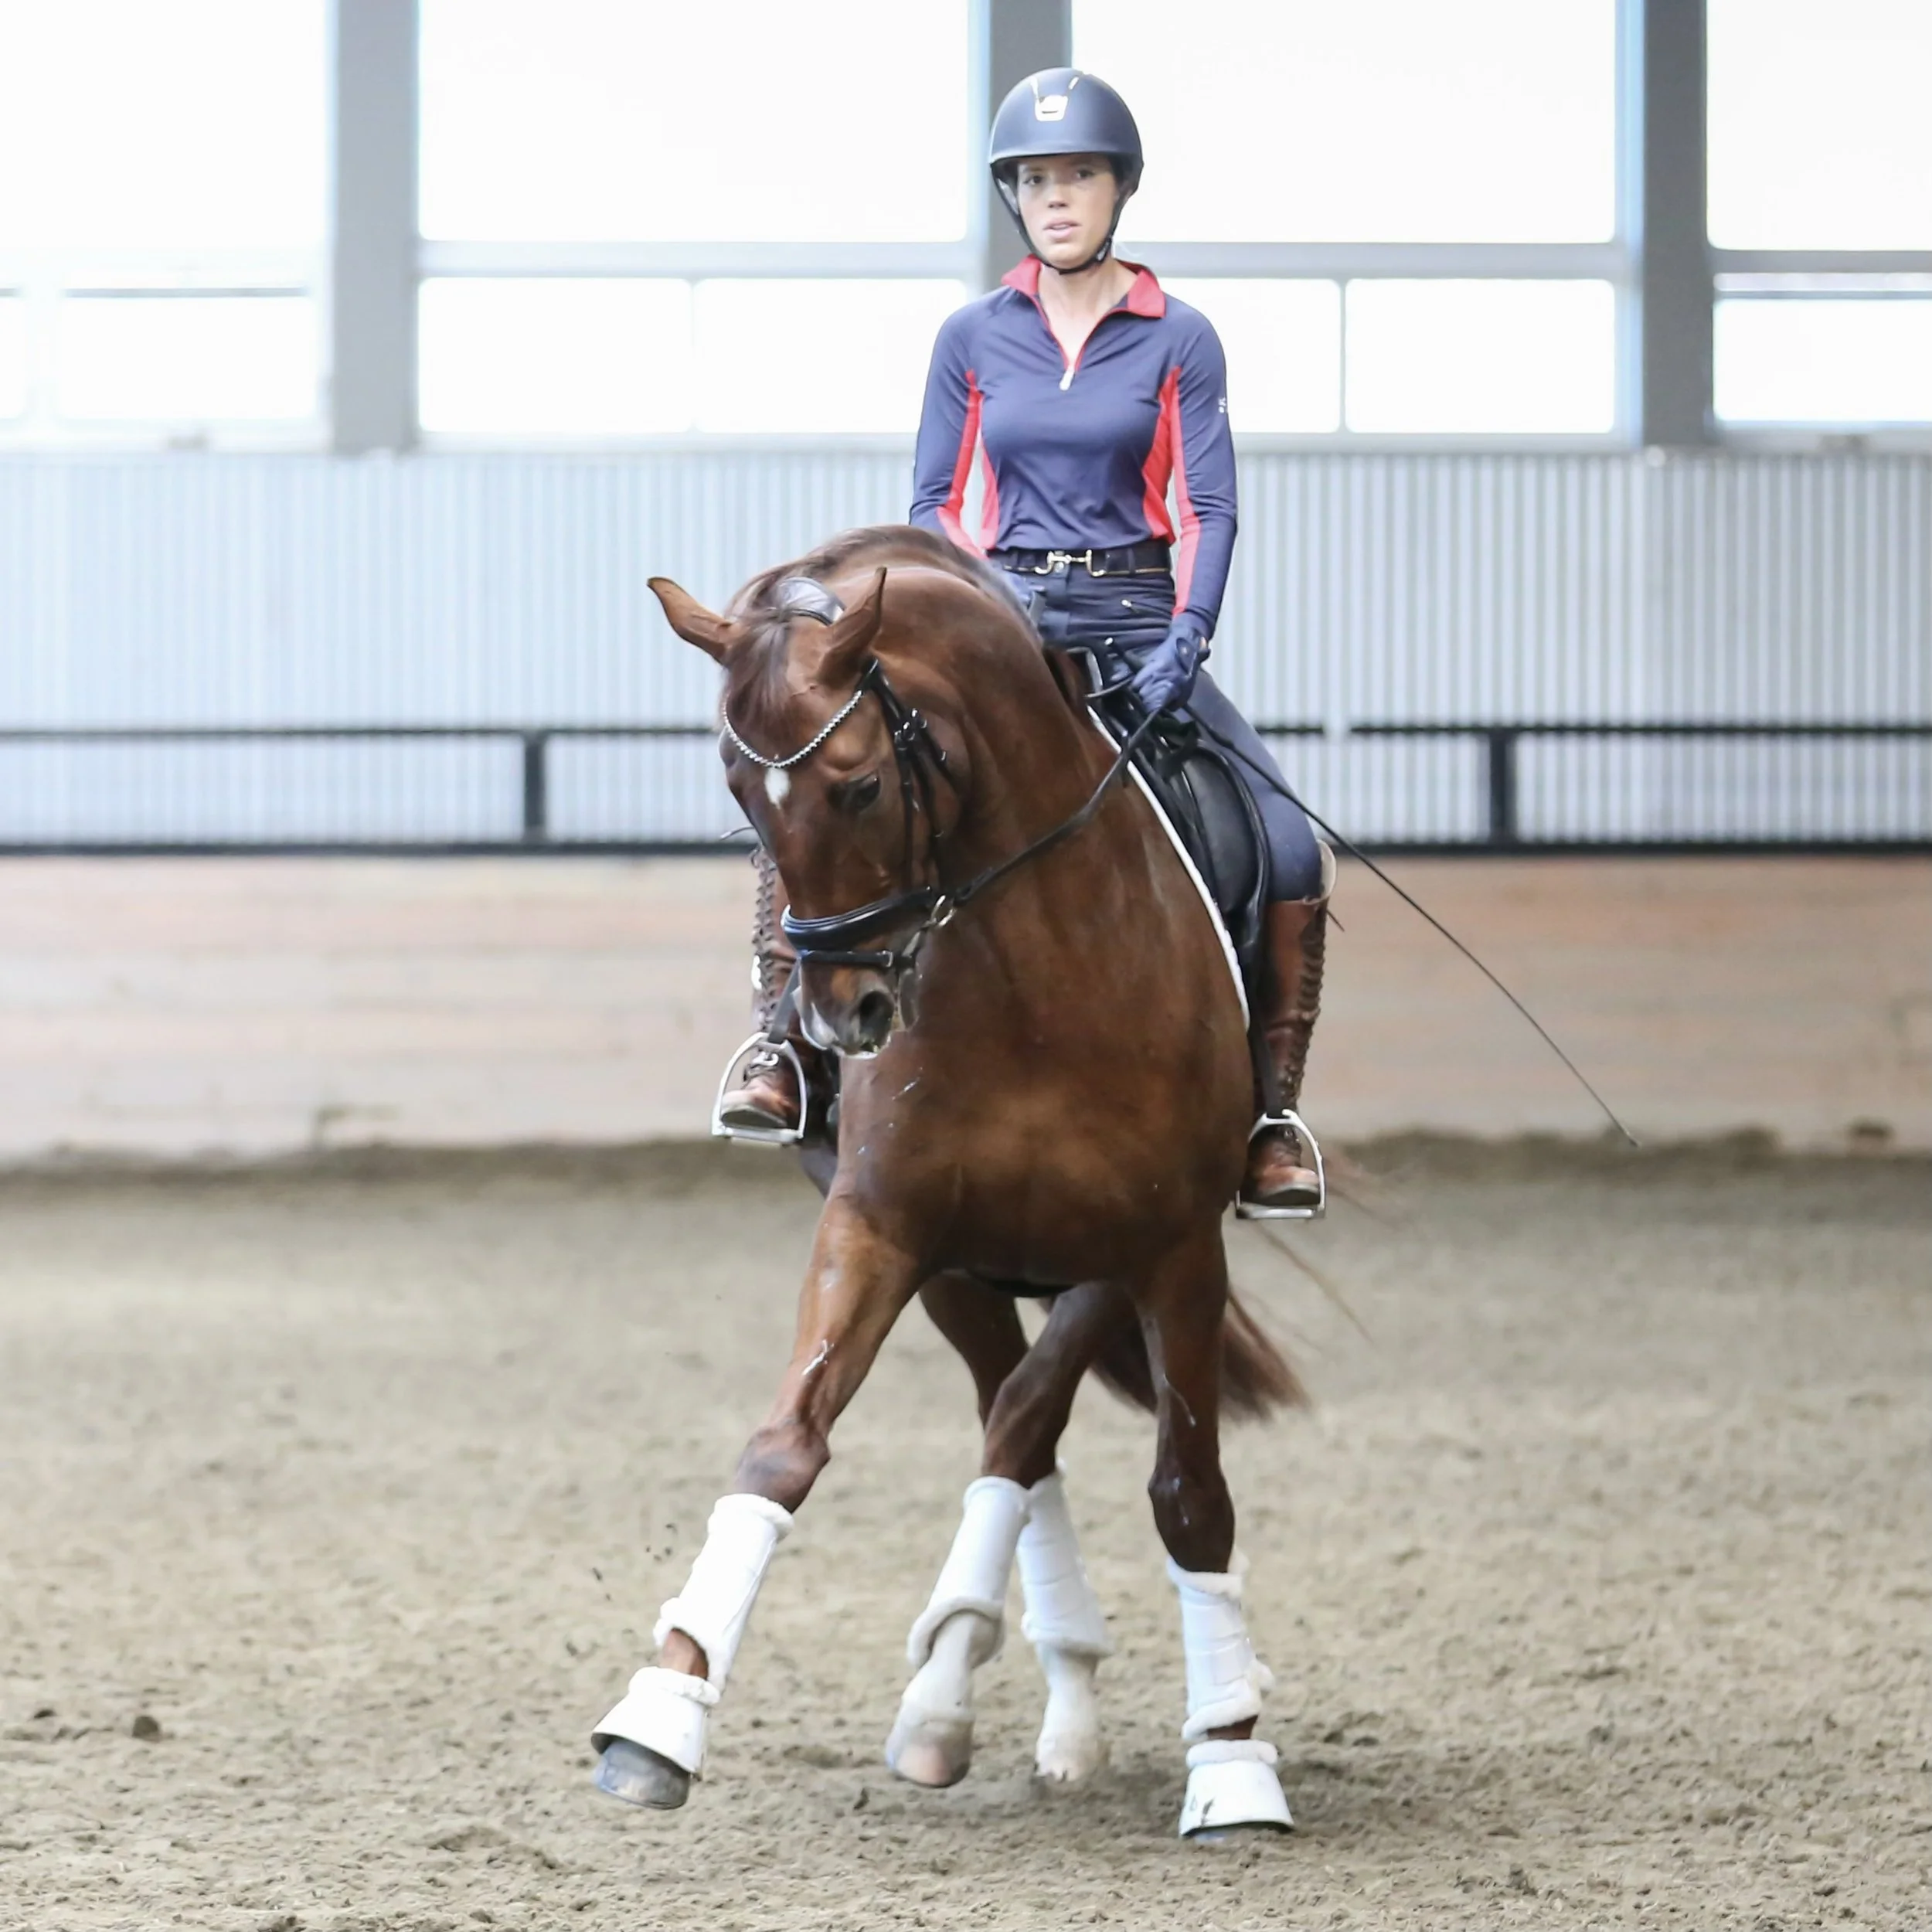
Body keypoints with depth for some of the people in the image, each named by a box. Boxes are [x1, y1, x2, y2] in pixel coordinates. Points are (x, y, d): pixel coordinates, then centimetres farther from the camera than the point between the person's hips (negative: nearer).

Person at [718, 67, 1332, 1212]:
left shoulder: (1178, 341, 3)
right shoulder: (974, 339, 7)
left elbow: (1210, 506, -3)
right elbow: (935, 503, 9)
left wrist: (1187, 637, -19)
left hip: (1135, 628, -1)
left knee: (1294, 854, -17)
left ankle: (1270, 1115, -3)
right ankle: (783, 1054, -12)